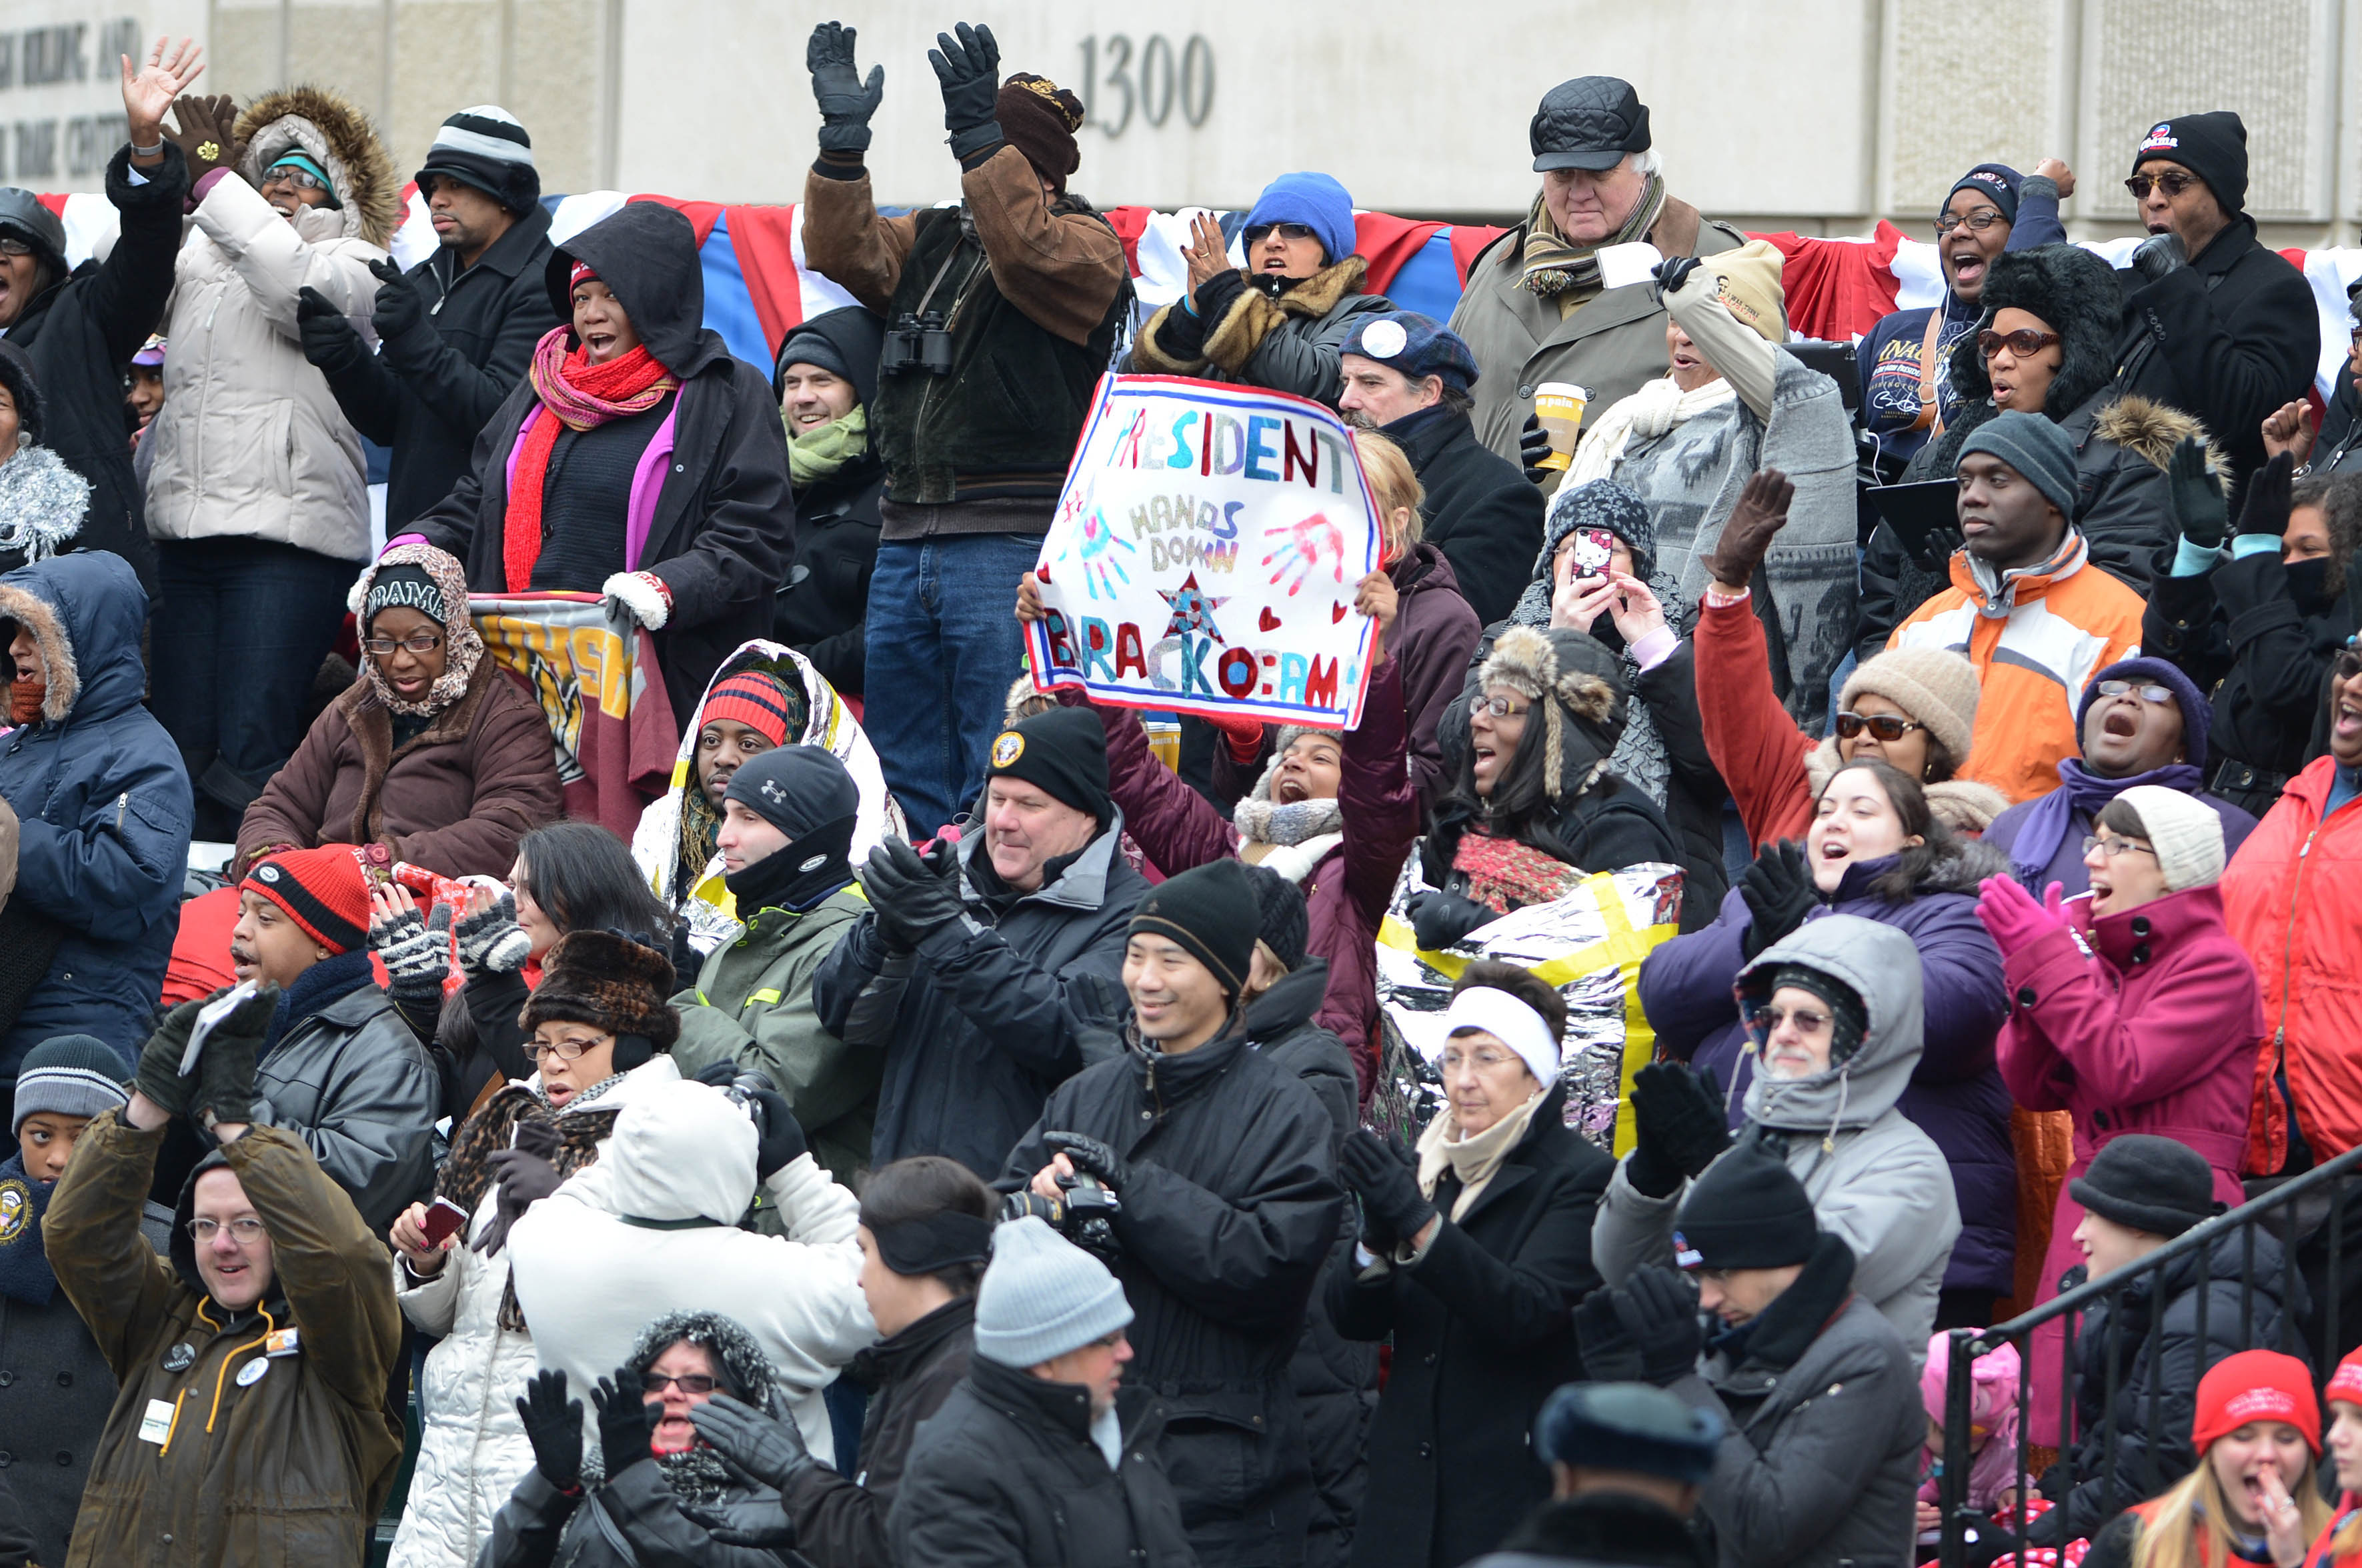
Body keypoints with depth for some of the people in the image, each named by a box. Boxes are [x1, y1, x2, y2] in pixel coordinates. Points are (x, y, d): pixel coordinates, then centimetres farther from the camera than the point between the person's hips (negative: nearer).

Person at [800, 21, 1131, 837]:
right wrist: (843, 138, -8)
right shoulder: (931, 241, 19)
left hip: (1012, 546, -7)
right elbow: (846, 253, 3)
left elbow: (1026, 254, -21)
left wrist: (979, 139, -29)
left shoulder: (1084, 244, 0)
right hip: (907, 542, 7)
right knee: (903, 783, 11)